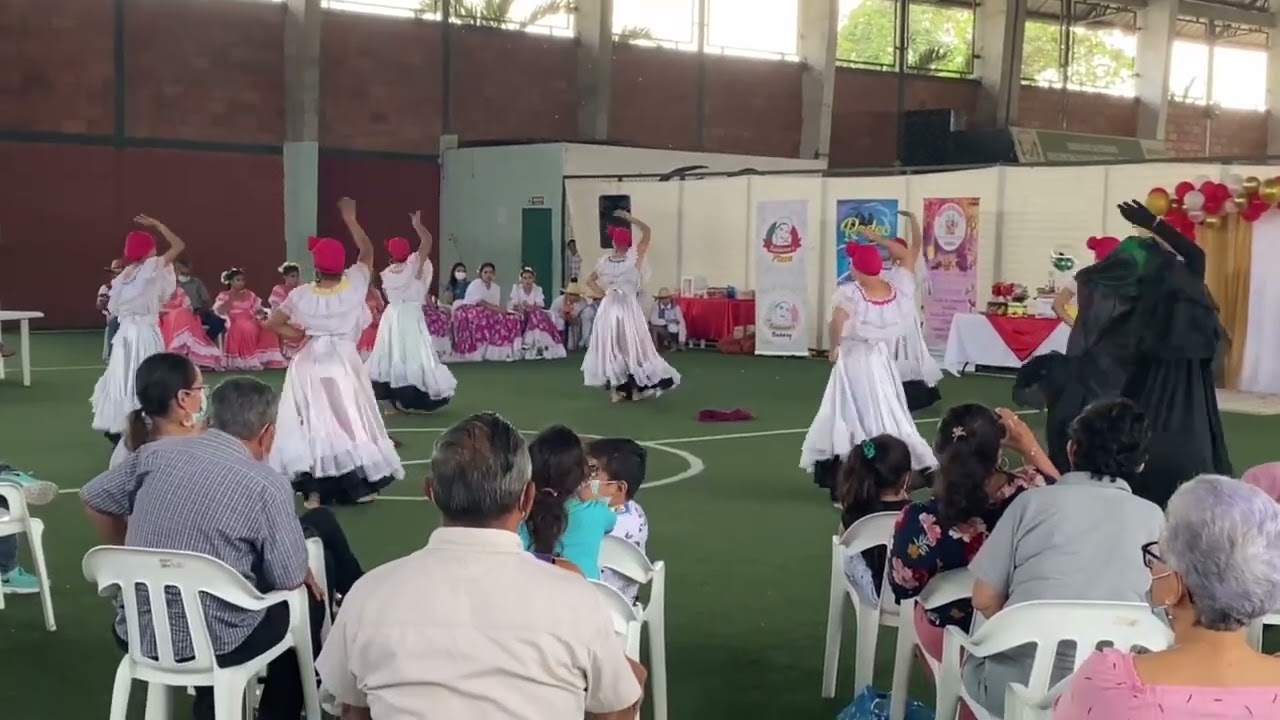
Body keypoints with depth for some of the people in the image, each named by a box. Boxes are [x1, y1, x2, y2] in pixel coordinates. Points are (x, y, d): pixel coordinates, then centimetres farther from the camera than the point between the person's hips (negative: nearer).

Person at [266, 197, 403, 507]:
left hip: (311, 364, 0)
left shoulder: (301, 294, -9)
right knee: (350, 420, 10)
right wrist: (350, 219, 12)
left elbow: (272, 323, -7)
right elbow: (367, 251, 6)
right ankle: (361, 486, 14)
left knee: (312, 422, 5)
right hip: (345, 362, 0)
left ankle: (314, 491, 2)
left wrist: (299, 335, 3)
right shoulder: (355, 285, -9)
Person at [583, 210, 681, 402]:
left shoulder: (604, 261, -1)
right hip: (629, 307, -2)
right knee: (633, 347, 8)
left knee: (610, 348, 9)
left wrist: (603, 293, 7)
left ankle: (615, 390, 9)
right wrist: (629, 218, 3)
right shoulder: (634, 257, -9)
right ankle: (635, 389, 12)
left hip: (609, 307, 2)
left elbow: (590, 281, 7)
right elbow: (647, 232, -1)